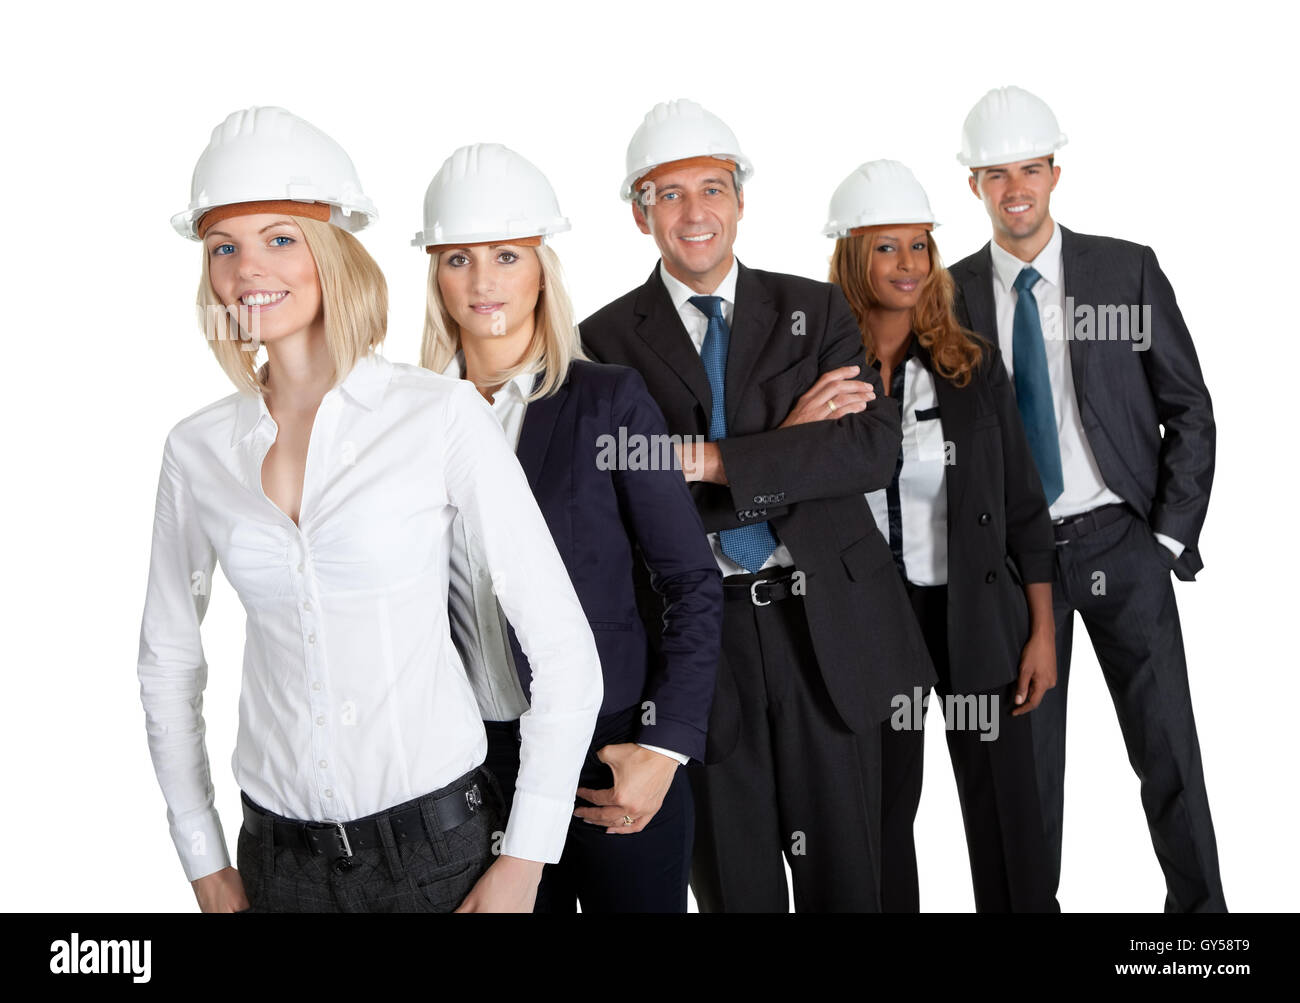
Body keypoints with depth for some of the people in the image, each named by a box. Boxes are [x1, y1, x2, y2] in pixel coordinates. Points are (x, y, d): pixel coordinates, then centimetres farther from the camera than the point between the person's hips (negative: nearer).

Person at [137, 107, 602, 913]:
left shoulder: (442, 415, -10)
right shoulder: (197, 449, 0)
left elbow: (564, 650, -10)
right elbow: (168, 663, 11)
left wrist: (523, 864, -10)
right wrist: (206, 864, 10)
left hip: (436, 837, -3)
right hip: (280, 851, 3)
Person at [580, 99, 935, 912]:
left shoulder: (817, 311, 5)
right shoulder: (608, 341, 1)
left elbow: (876, 448, -10)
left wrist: (706, 459, -18)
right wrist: (784, 442, -15)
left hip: (825, 624, 1)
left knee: (845, 875, 13)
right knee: (733, 882, 13)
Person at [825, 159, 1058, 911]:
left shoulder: (973, 364, -1)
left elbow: (1023, 505, 2)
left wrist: (1043, 631, -1)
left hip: (979, 618, 1)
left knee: (1006, 808, 9)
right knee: (883, 807, 13)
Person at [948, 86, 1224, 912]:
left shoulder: (1129, 270, -1)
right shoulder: (951, 293, 1)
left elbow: (1189, 410, 2)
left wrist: (1169, 537, -4)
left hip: (1120, 543, 0)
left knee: (1168, 750, 4)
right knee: (1027, 758, 9)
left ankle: (1200, 903, 20)